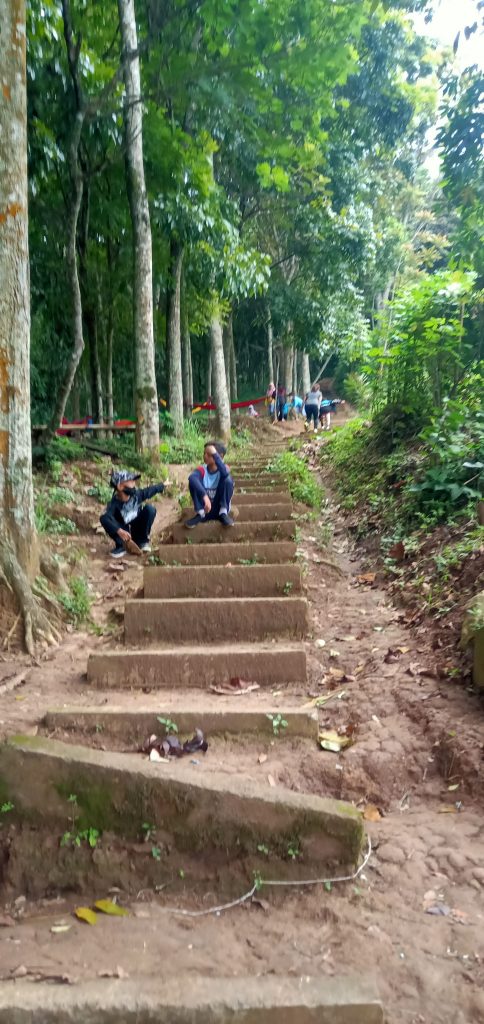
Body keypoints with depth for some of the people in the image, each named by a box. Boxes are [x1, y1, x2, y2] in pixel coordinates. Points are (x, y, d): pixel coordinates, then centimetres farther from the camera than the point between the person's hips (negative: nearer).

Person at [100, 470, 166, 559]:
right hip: (124, 533, -3)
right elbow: (105, 518, -46)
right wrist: (119, 531, -60)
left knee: (150, 509, -20)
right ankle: (120, 546, -10)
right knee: (104, 519, -31)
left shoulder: (137, 494, -17)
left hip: (137, 528, 3)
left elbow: (151, 489, 2)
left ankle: (142, 541, -3)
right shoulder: (114, 503, -29)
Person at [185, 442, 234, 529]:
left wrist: (215, 454, -42)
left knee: (228, 480, -23)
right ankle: (200, 514, -13)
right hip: (204, 508, 1)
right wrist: (204, 496, -47)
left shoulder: (225, 468, -10)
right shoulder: (201, 470, -9)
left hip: (219, 508, -1)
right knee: (193, 481, -20)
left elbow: (225, 473, -38)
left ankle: (223, 513, -15)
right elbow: (191, 478, -34)